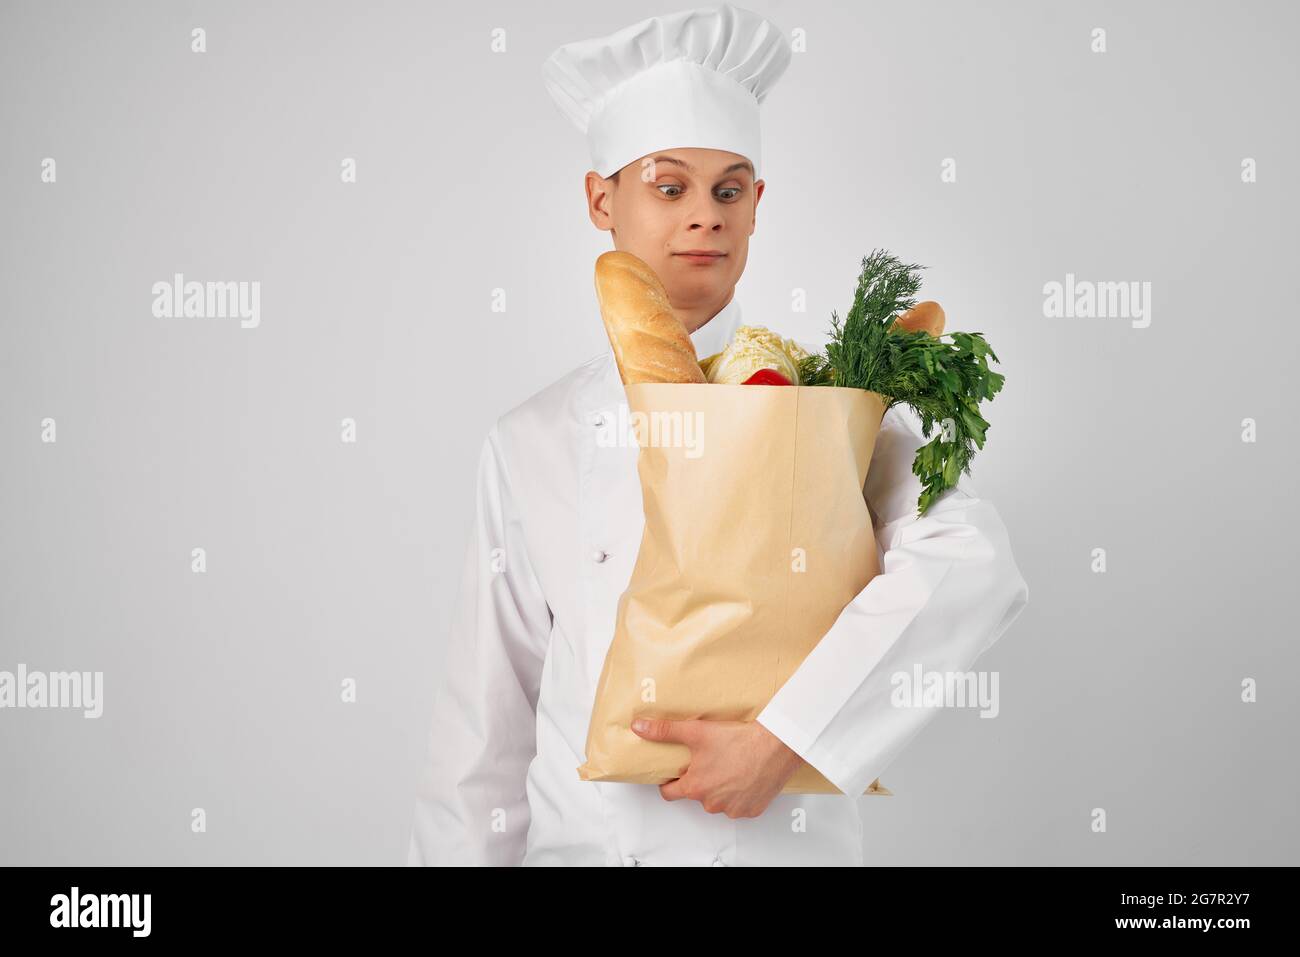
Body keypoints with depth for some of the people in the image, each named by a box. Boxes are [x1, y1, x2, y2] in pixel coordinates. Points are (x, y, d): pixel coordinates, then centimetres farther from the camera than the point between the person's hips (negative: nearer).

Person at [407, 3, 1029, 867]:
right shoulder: (529, 444, 1)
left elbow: (973, 566, -22)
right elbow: (489, 721, 3)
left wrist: (782, 738, -27)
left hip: (781, 836, -2)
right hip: (577, 840, 2)